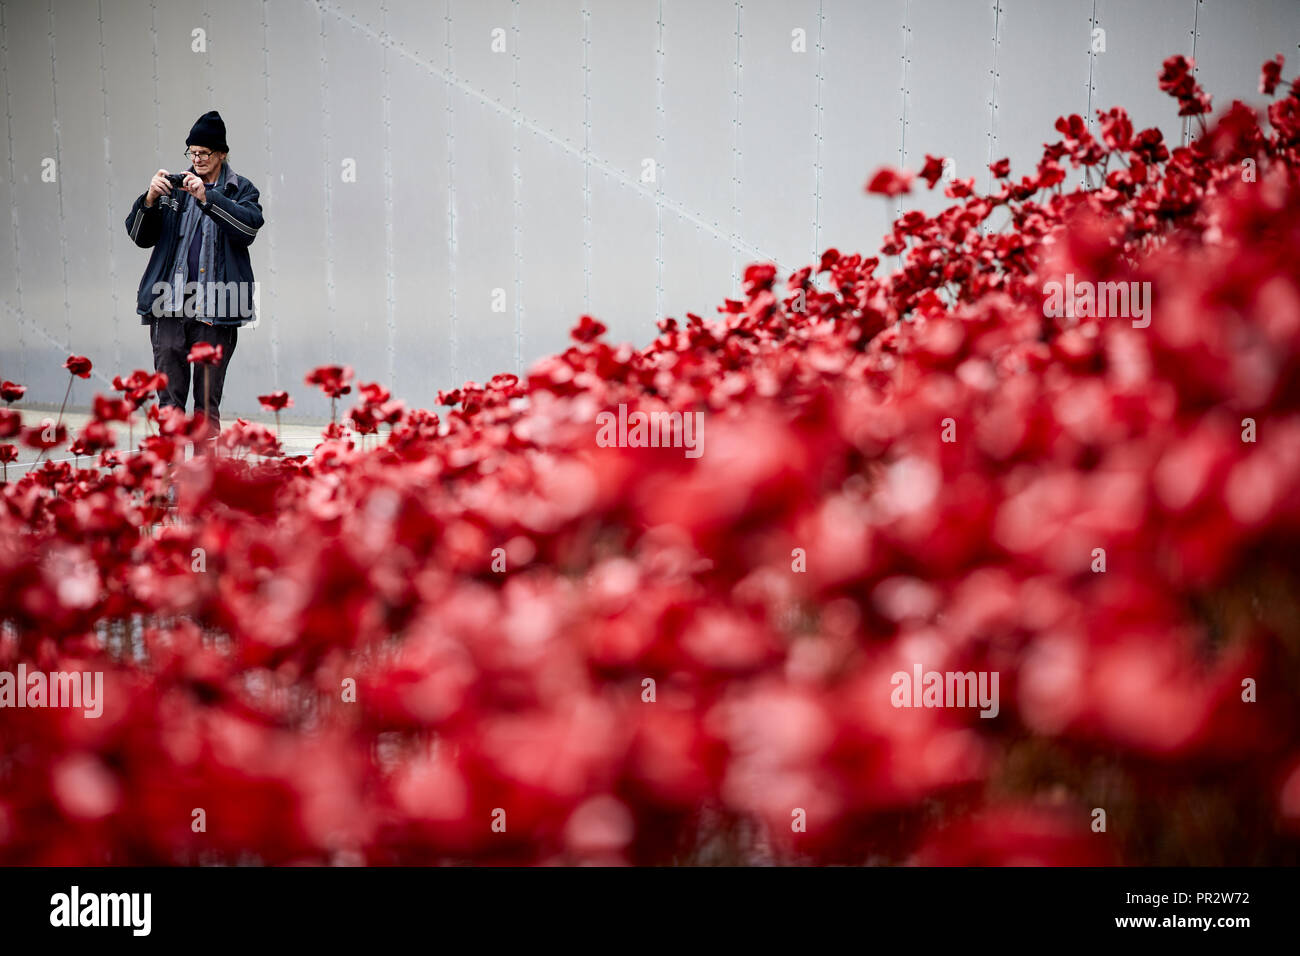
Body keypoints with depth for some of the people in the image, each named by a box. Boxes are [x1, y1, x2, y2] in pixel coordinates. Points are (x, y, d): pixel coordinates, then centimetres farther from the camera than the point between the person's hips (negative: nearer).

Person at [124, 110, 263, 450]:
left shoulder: (241, 191, 9)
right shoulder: (173, 188, 15)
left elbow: (249, 226, -11)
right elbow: (139, 236, 10)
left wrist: (206, 197, -19)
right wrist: (150, 199, -8)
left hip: (215, 309, -2)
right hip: (170, 307, 2)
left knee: (208, 401, 2)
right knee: (170, 399, 0)